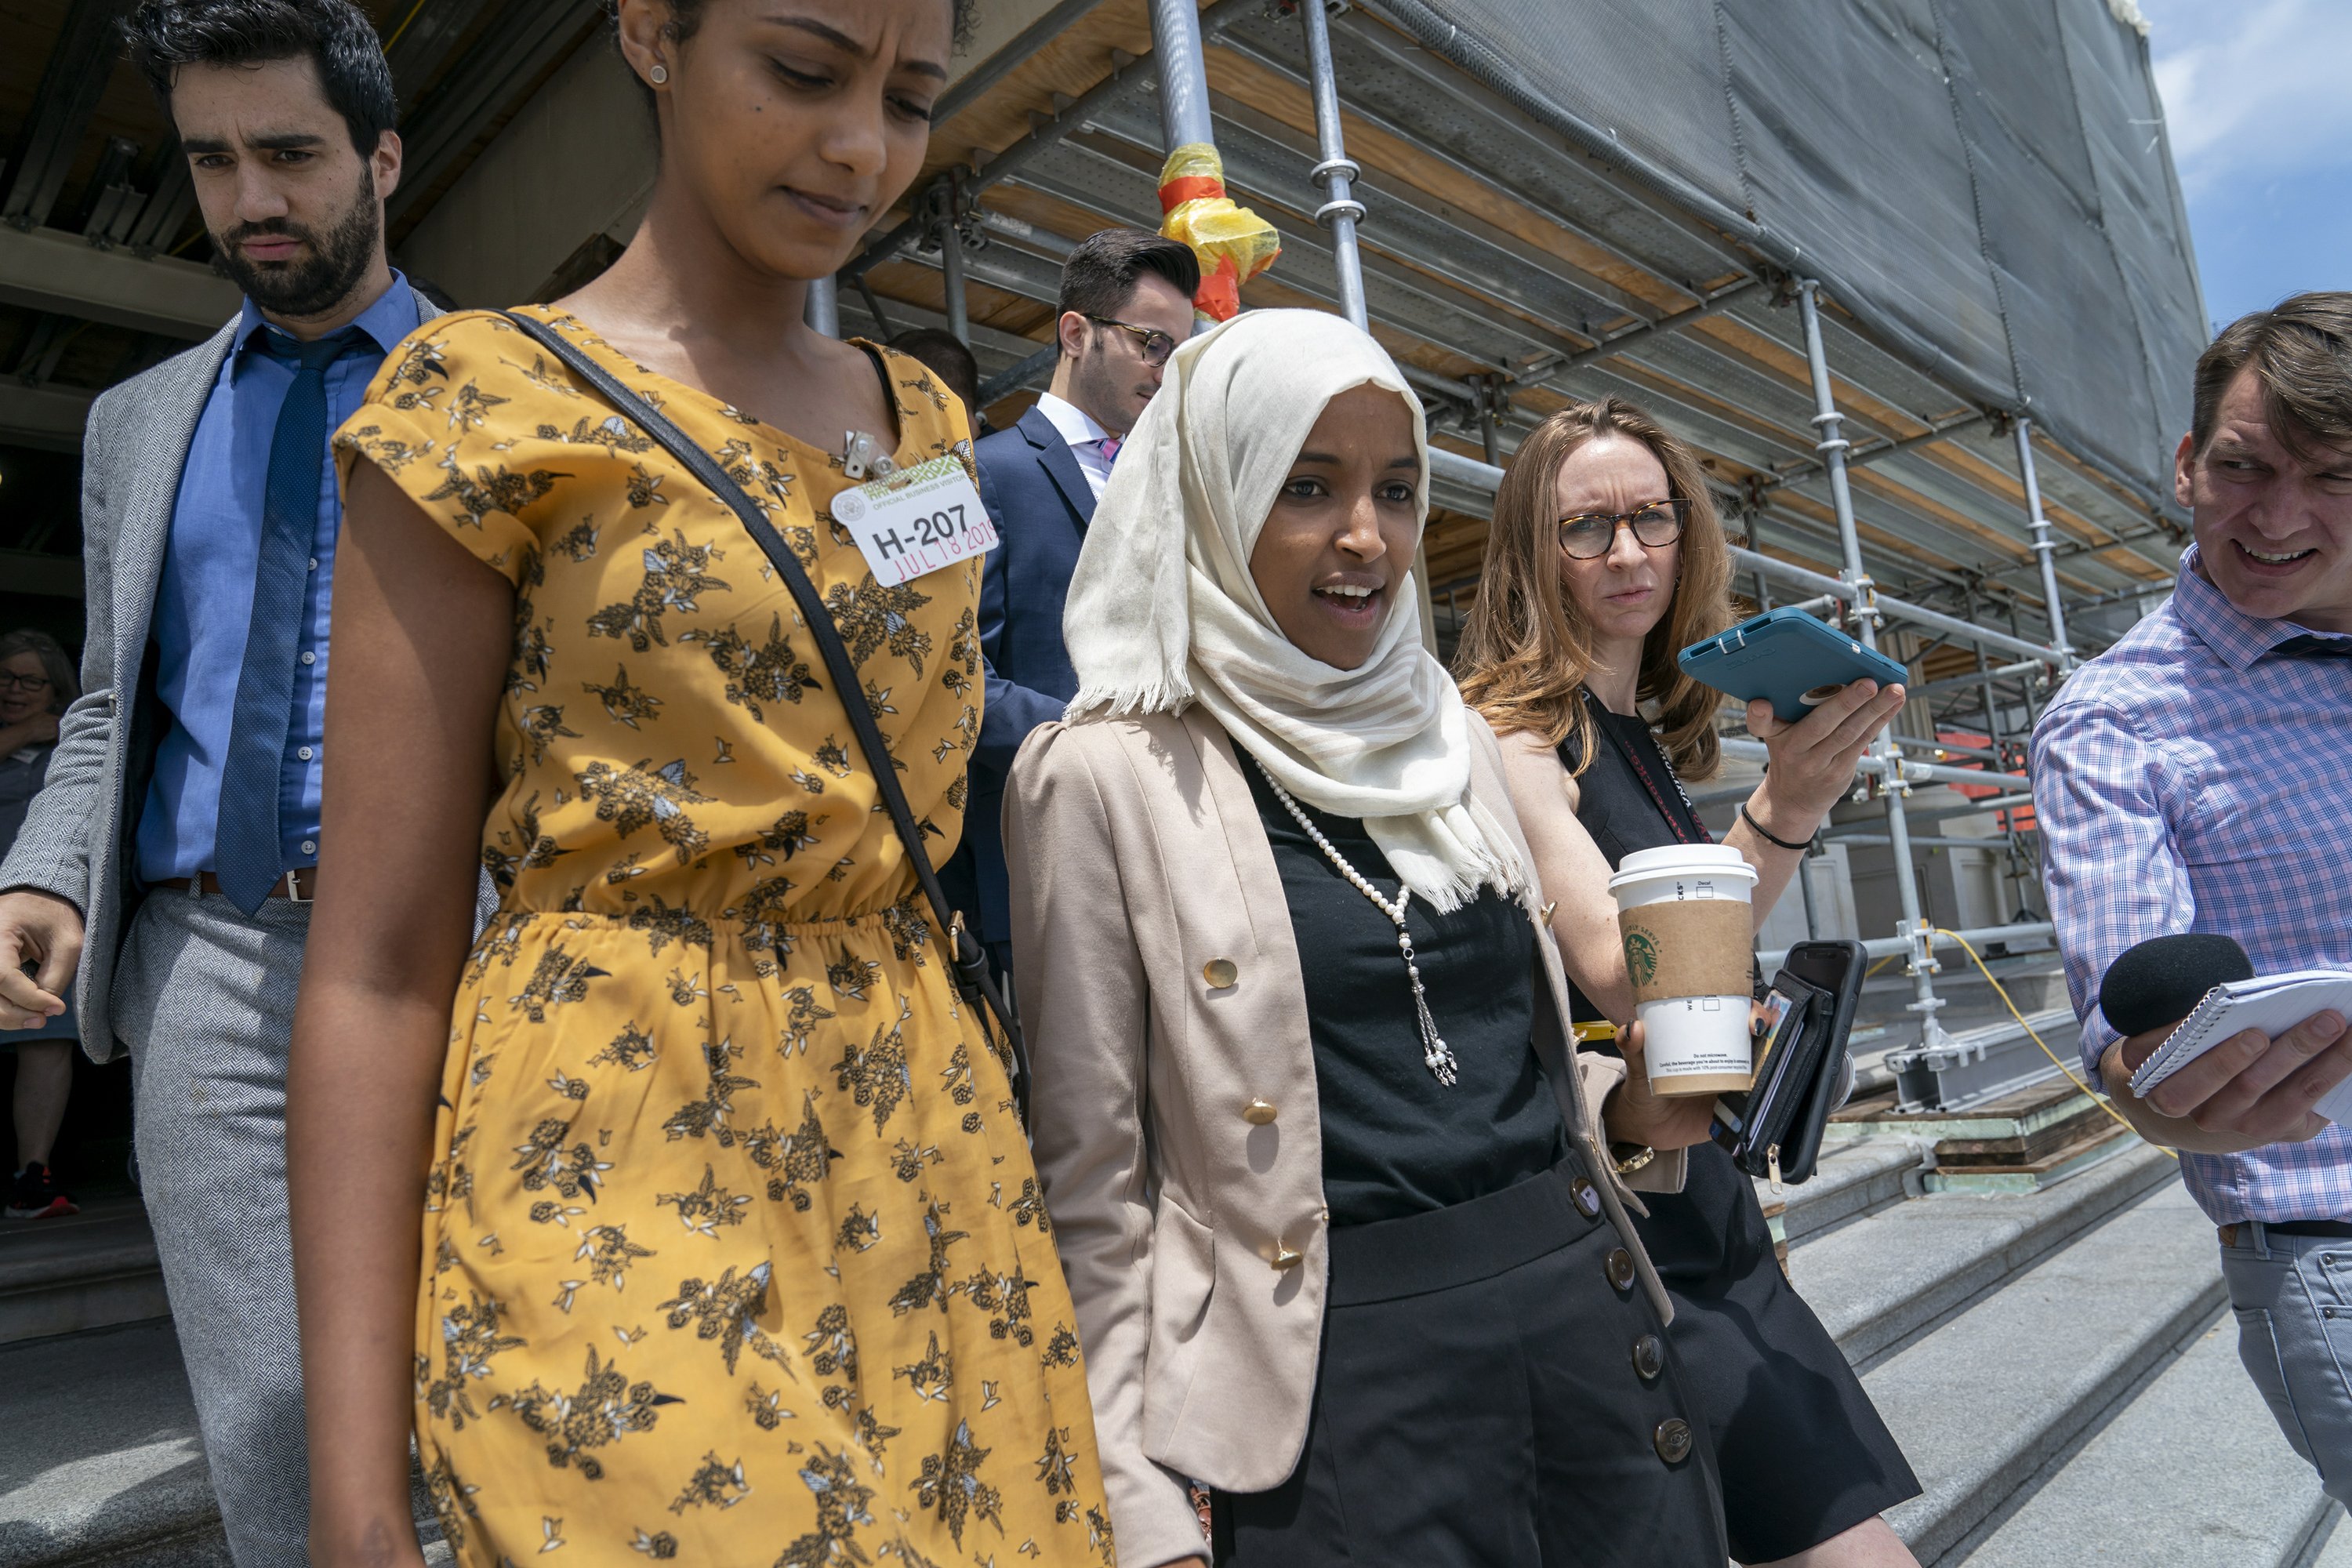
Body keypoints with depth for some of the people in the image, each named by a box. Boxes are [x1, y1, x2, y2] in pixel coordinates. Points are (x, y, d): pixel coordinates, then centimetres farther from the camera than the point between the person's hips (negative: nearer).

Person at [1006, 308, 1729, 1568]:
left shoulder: (1449, 737, 7)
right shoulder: (1105, 774, -10)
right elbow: (1093, 1185, -8)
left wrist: (1627, 1103, -1)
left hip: (1591, 1311, 6)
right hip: (1347, 1376, -5)